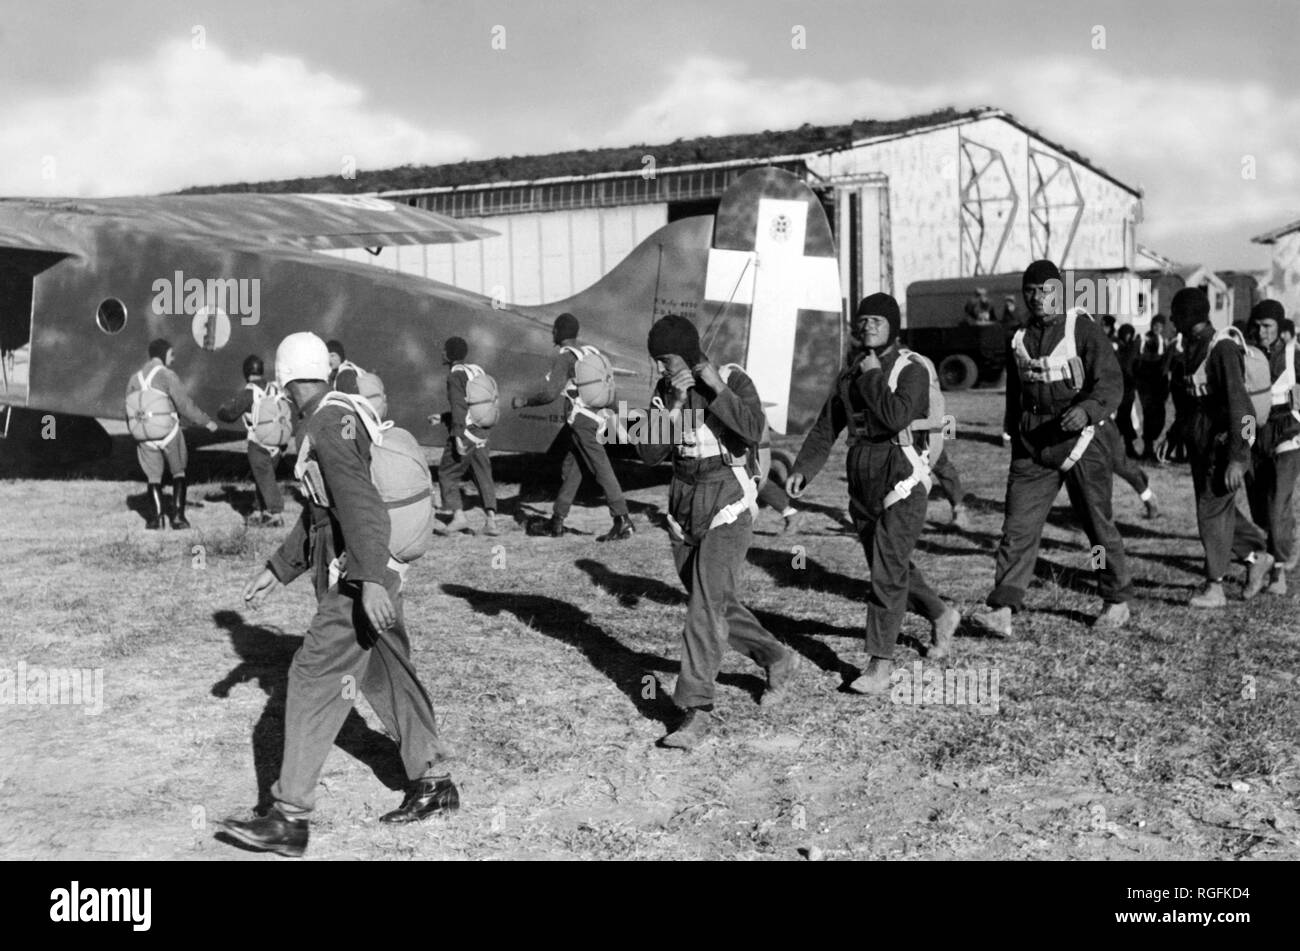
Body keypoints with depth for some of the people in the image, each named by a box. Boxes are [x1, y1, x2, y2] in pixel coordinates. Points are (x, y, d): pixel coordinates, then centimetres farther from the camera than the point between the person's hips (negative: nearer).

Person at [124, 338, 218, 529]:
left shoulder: (134, 379, 6)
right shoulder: (167, 375, -10)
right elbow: (185, 404, -11)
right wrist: (206, 422, -3)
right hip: (169, 432, -4)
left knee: (153, 477, 12)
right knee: (178, 472, 12)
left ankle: (155, 518, 5)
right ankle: (178, 515, 5)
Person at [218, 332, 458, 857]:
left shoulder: (330, 424, -14)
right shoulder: (329, 422, 16)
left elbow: (359, 503, -26)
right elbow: (318, 515, 24)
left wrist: (371, 580, -32)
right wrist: (276, 572, 26)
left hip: (359, 581, -10)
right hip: (367, 578, 10)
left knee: (314, 681, -8)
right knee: (388, 679, 16)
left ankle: (290, 817, -5)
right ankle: (434, 784, 28)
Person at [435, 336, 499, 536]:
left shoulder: (455, 374, -9)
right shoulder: (476, 371, 15)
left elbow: (459, 405, -20)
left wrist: (458, 435, -24)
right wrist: (442, 418, 27)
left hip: (464, 433, -7)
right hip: (481, 432, 7)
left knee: (446, 474, 6)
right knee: (483, 477, 8)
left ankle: (458, 516, -4)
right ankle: (491, 521, -1)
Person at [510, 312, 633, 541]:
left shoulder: (563, 356, -11)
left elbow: (550, 393, -18)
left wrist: (524, 401, -4)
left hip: (582, 421, -9)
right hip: (594, 417, 9)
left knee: (602, 470, -10)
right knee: (570, 470, 14)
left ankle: (623, 521, -12)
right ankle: (557, 520, 21)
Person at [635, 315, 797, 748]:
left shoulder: (733, 380, -11)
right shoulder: (664, 391, 3)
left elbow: (753, 430, -28)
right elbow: (649, 453, -6)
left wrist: (716, 388, -26)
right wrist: (674, 403, -17)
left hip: (729, 507, -6)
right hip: (685, 506, 7)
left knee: (706, 605, -17)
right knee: (717, 604, 15)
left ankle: (697, 712, -15)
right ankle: (776, 659, 39)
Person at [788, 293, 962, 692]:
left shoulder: (912, 369, -9)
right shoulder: (851, 370, 10)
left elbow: (897, 416, -26)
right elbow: (827, 425, 10)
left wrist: (874, 376, -15)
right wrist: (802, 468, 1)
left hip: (902, 476, -7)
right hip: (861, 473, 7)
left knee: (888, 569, -10)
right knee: (888, 564, 17)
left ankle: (880, 665, -4)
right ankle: (941, 616, 42)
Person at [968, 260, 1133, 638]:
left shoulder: (1085, 332, -6)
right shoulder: (1018, 340, 11)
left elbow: (1111, 384, -14)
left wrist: (1086, 411, -33)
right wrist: (1015, 435, 21)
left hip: (1080, 440, -4)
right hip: (1031, 447, 4)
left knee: (1098, 525, 8)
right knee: (1018, 526, -7)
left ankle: (1117, 601, 27)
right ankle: (1002, 610, -12)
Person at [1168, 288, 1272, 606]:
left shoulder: (1223, 349, -19)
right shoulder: (1191, 347, 7)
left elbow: (1239, 405, -22)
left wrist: (1237, 458, -25)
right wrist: (1176, 431, 18)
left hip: (1224, 439, -9)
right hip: (1200, 441, 9)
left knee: (1212, 511, -4)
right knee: (1212, 510, 15)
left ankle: (1214, 588, 5)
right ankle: (1257, 557, 32)